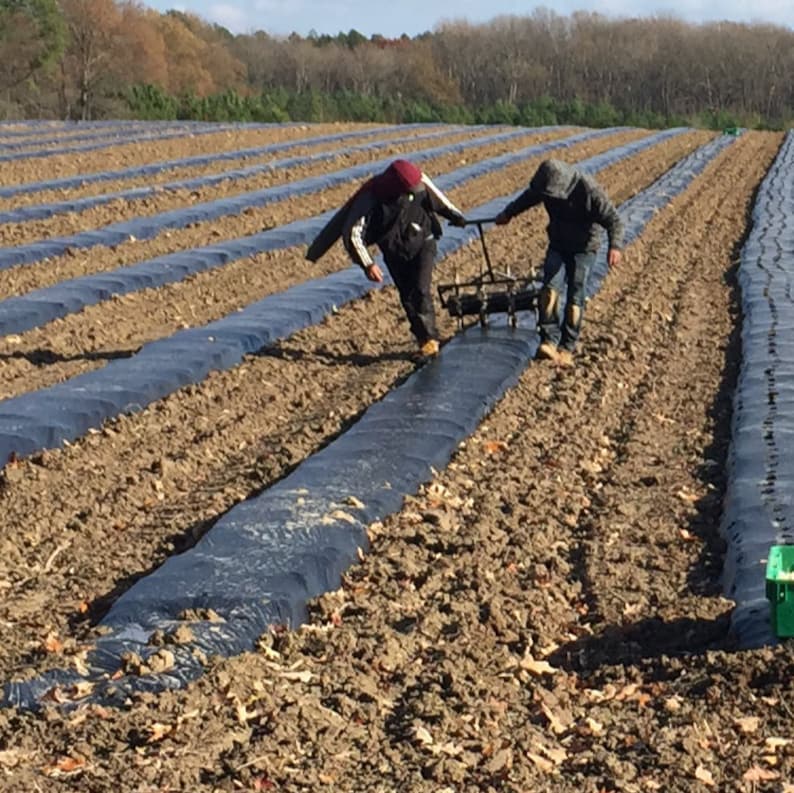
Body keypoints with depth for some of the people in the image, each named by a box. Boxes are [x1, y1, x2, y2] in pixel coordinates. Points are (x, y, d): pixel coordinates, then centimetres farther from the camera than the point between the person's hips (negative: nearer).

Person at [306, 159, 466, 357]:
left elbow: (437, 199, 1)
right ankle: (425, 338, 17)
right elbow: (352, 234, -28)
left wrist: (456, 215, 14)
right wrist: (367, 264, -33)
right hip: (395, 251, 0)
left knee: (420, 291, -12)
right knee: (407, 296, 3)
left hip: (422, 243, 0)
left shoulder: (420, 182, -21)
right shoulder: (370, 200, -29)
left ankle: (428, 338, -5)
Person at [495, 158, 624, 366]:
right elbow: (528, 197, 12)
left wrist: (615, 246, -40)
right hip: (558, 244, 4)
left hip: (583, 248, -4)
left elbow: (613, 219, -24)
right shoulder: (546, 185, -12)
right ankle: (549, 341, -16)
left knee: (575, 298, -7)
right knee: (550, 288, -16)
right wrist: (508, 213, 26)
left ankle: (567, 348, 2)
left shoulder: (589, 190, -28)